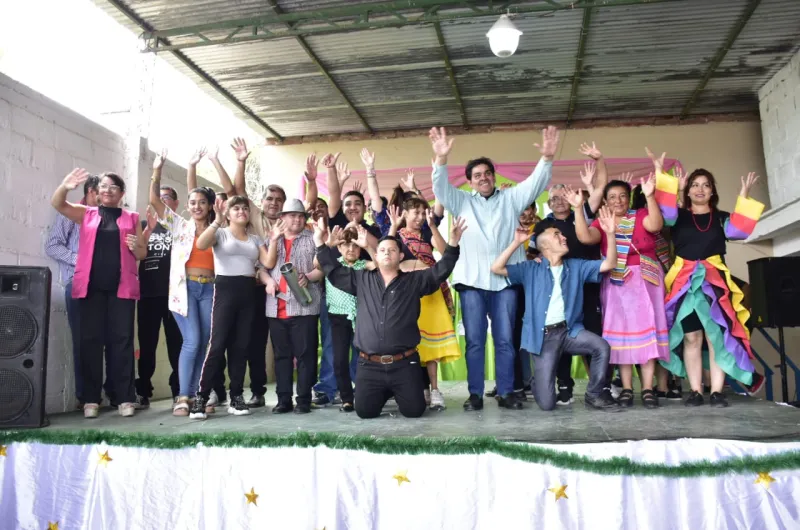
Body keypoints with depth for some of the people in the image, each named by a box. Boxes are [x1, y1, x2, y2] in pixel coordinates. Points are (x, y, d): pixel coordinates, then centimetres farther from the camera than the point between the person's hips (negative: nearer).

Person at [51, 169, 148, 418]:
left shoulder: (131, 218, 12)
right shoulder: (86, 214, 14)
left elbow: (143, 254, 14)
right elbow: (57, 203, 0)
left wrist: (135, 246, -10)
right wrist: (65, 186, -21)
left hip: (121, 286, -1)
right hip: (91, 285, 1)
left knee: (121, 339, -2)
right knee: (91, 339, 0)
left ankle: (125, 398, 0)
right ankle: (91, 399, 5)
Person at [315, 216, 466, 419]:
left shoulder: (414, 281, 4)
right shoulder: (362, 280, 9)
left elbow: (440, 271, -4)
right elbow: (334, 271, 12)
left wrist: (452, 244, -16)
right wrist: (320, 244, 7)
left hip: (404, 364, -1)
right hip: (369, 365, 2)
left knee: (414, 410, -4)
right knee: (365, 411, 0)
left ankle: (398, 393, 31)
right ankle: (385, 393, 34)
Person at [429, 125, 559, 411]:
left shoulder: (511, 198, 14)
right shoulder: (462, 201, 13)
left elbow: (536, 183, 3)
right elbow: (441, 188, -1)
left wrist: (547, 158, -15)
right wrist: (441, 158, -18)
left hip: (505, 280, 0)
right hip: (472, 280, 0)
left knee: (505, 340, 2)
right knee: (474, 340, 1)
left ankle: (506, 392, 10)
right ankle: (475, 393, 8)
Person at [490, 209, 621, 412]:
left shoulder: (576, 266, 9)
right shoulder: (531, 269, 1)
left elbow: (609, 264, 1)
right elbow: (497, 268, -8)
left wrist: (610, 233, -12)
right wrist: (516, 243, -14)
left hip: (569, 329, 3)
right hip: (543, 336, -3)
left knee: (602, 347, -28)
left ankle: (594, 395, -3)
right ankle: (539, 381, 32)